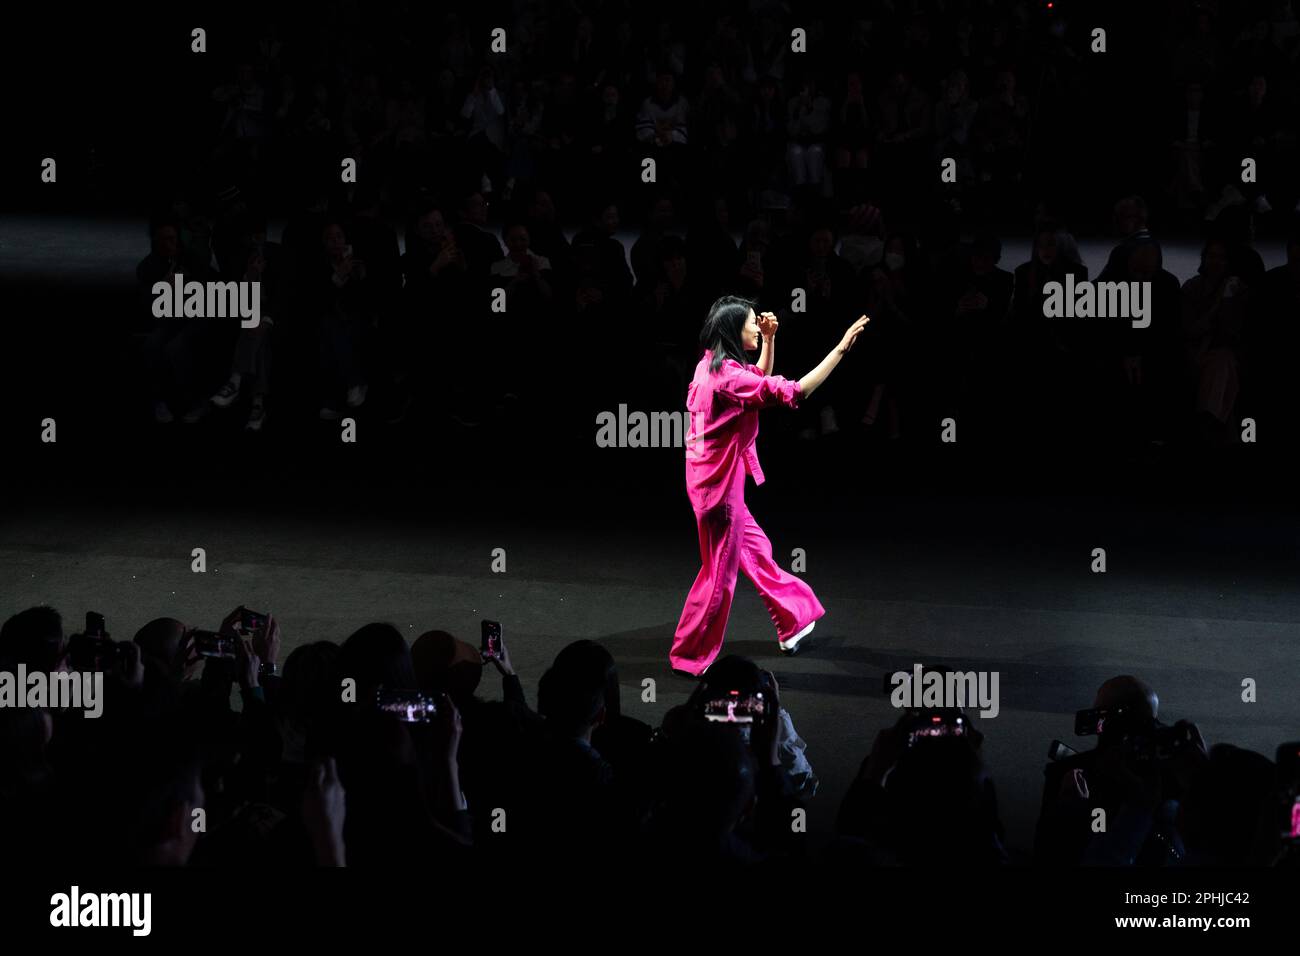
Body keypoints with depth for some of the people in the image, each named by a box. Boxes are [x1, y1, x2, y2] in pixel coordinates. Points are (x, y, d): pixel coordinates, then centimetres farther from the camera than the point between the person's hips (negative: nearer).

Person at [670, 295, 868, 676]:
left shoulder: (713, 364, 4)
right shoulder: (728, 376, -26)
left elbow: (761, 379, 23)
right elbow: (795, 391, -31)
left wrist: (769, 339, 6)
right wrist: (841, 348, -30)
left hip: (715, 477, 10)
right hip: (718, 483, -10)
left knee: (755, 550, 23)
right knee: (720, 570, 4)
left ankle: (793, 619, 38)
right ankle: (690, 656, 15)